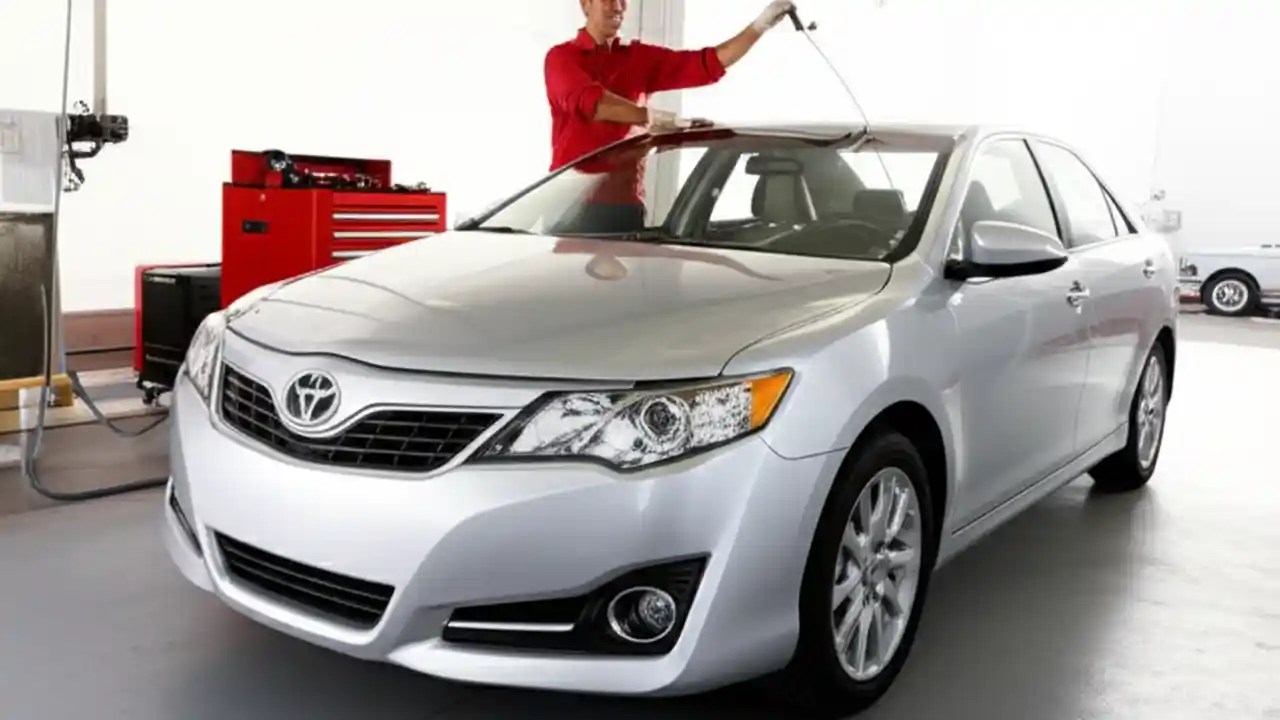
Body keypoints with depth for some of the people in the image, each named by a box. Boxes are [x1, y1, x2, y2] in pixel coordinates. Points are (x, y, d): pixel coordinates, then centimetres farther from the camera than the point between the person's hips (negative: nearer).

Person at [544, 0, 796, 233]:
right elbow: (587, 101, -20)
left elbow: (708, 64, 6)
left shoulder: (641, 57, 13)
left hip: (625, 202, 3)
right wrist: (651, 117, -27)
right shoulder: (562, 56, 0)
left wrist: (761, 24, -1)